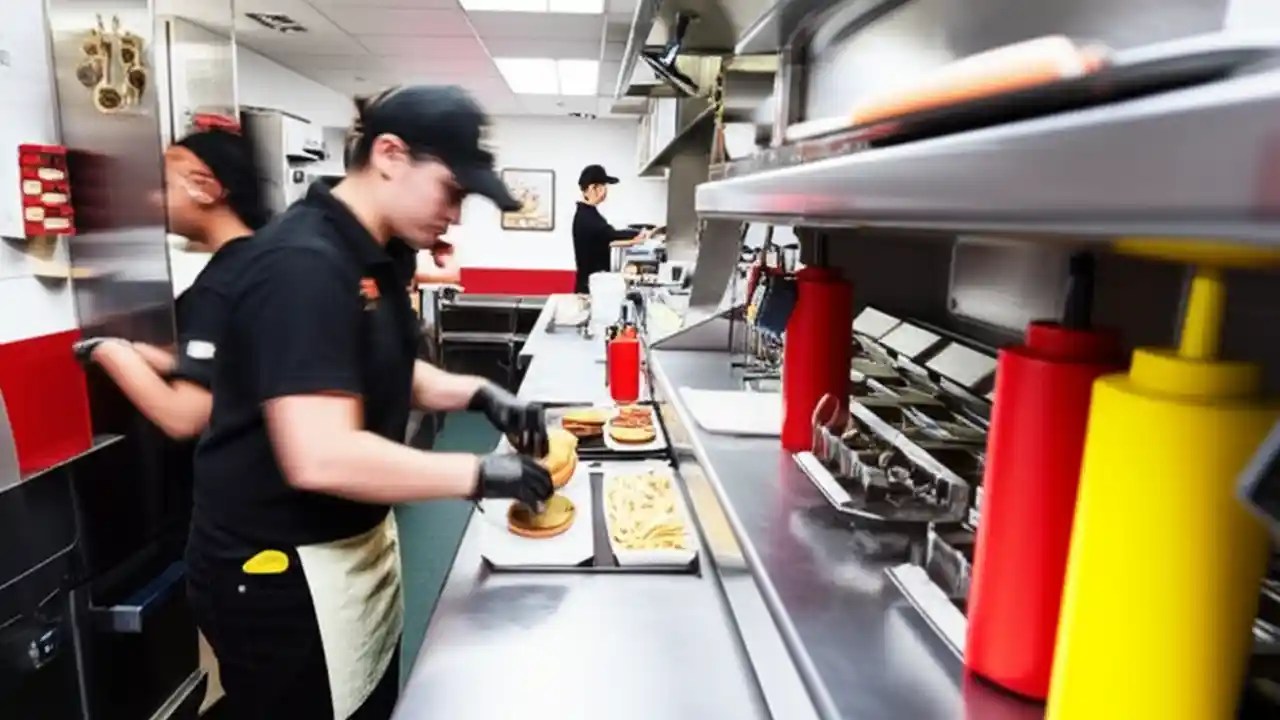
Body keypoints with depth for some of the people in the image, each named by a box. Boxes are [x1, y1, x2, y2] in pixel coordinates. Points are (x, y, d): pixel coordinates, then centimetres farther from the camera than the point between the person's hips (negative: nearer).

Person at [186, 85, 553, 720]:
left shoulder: (371, 257, 5)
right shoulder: (304, 264, -25)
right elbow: (321, 458, -33)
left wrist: (480, 395, 0)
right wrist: (479, 475, -25)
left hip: (358, 540, 9)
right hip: (282, 570, -9)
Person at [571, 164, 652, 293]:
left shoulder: (588, 214, 13)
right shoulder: (586, 216, -18)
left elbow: (605, 240, 20)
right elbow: (611, 234, -25)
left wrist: (631, 242, 14)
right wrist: (640, 234, -16)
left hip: (595, 280, 10)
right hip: (590, 283, -10)